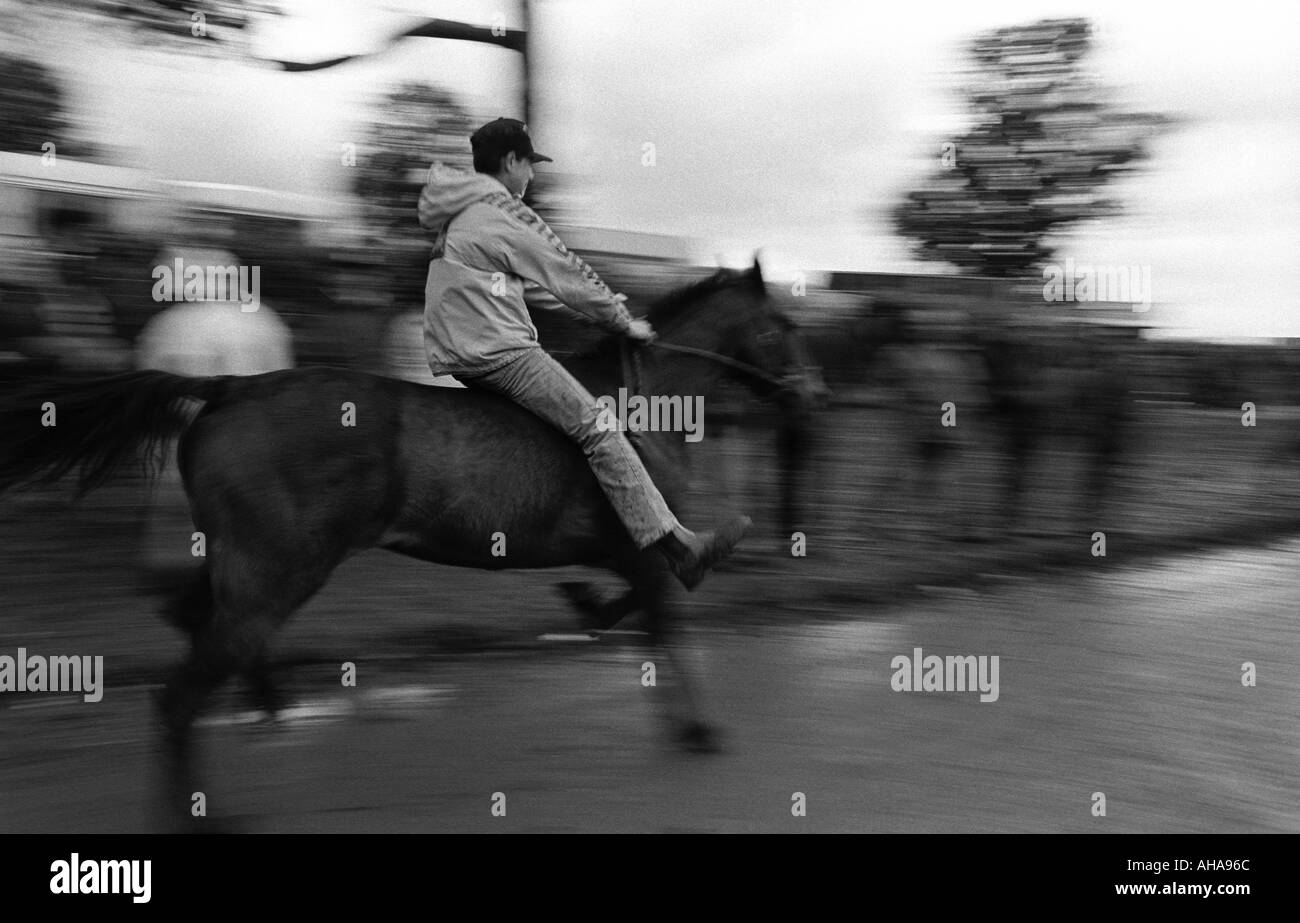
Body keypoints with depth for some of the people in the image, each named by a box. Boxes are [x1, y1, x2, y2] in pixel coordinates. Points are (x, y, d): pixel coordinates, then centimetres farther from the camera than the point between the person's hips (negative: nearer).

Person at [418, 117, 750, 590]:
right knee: (599, 429, -14)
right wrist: (624, 321, 10)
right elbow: (567, 274, -3)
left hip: (452, 354, 10)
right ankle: (680, 547, -21)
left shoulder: (455, 216, 22)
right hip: (498, 351, -10)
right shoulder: (503, 212, -8)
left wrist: (596, 306, 28)